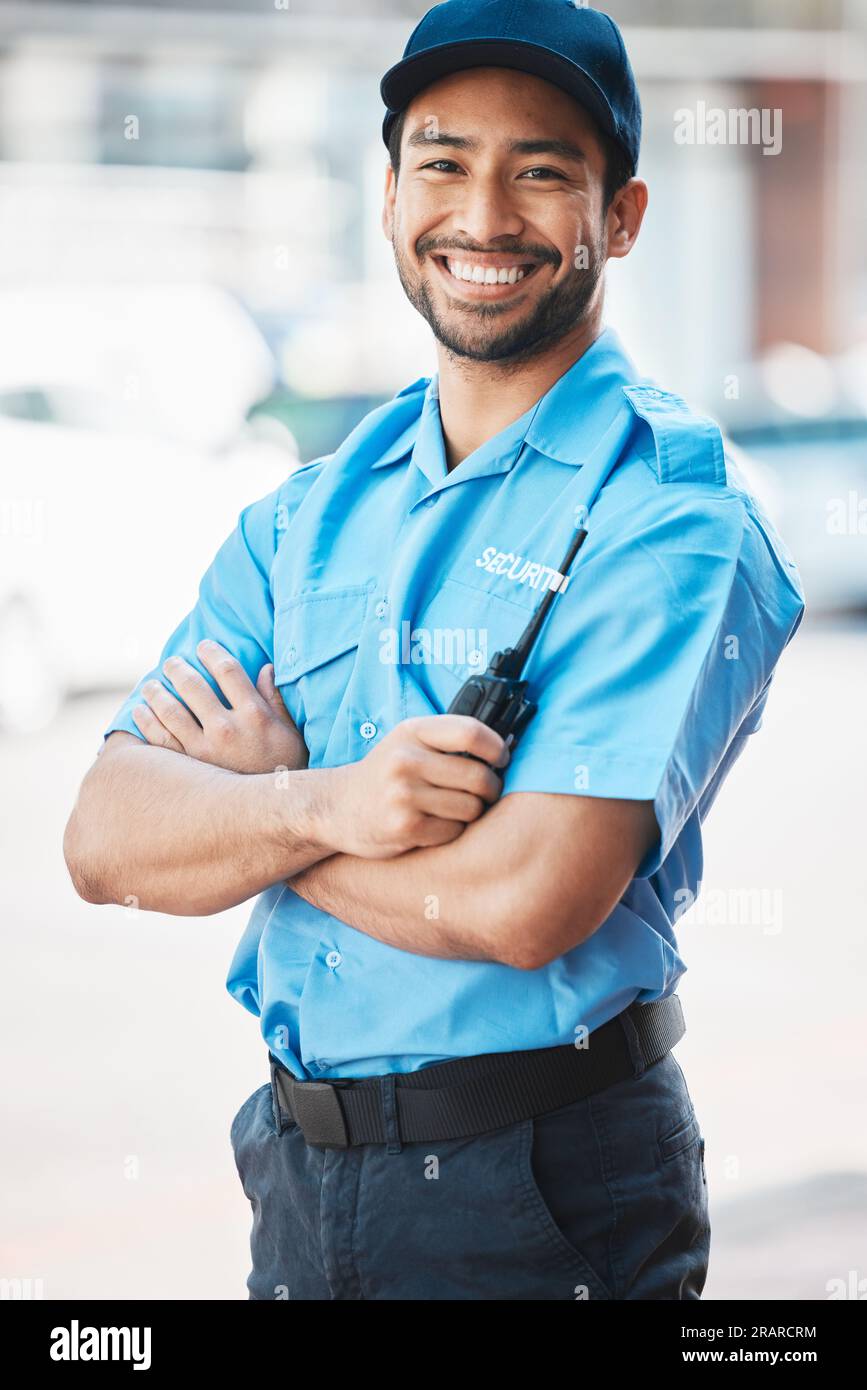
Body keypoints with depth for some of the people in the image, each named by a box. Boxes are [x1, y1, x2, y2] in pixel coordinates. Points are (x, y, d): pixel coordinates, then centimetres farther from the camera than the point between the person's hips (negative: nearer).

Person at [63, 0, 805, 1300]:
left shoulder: (673, 520, -13)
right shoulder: (308, 515, 6)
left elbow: (527, 901, -24)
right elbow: (106, 838, -2)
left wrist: (248, 796, -9)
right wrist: (329, 805, -22)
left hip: (540, 1195, -5)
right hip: (296, 1171, 5)